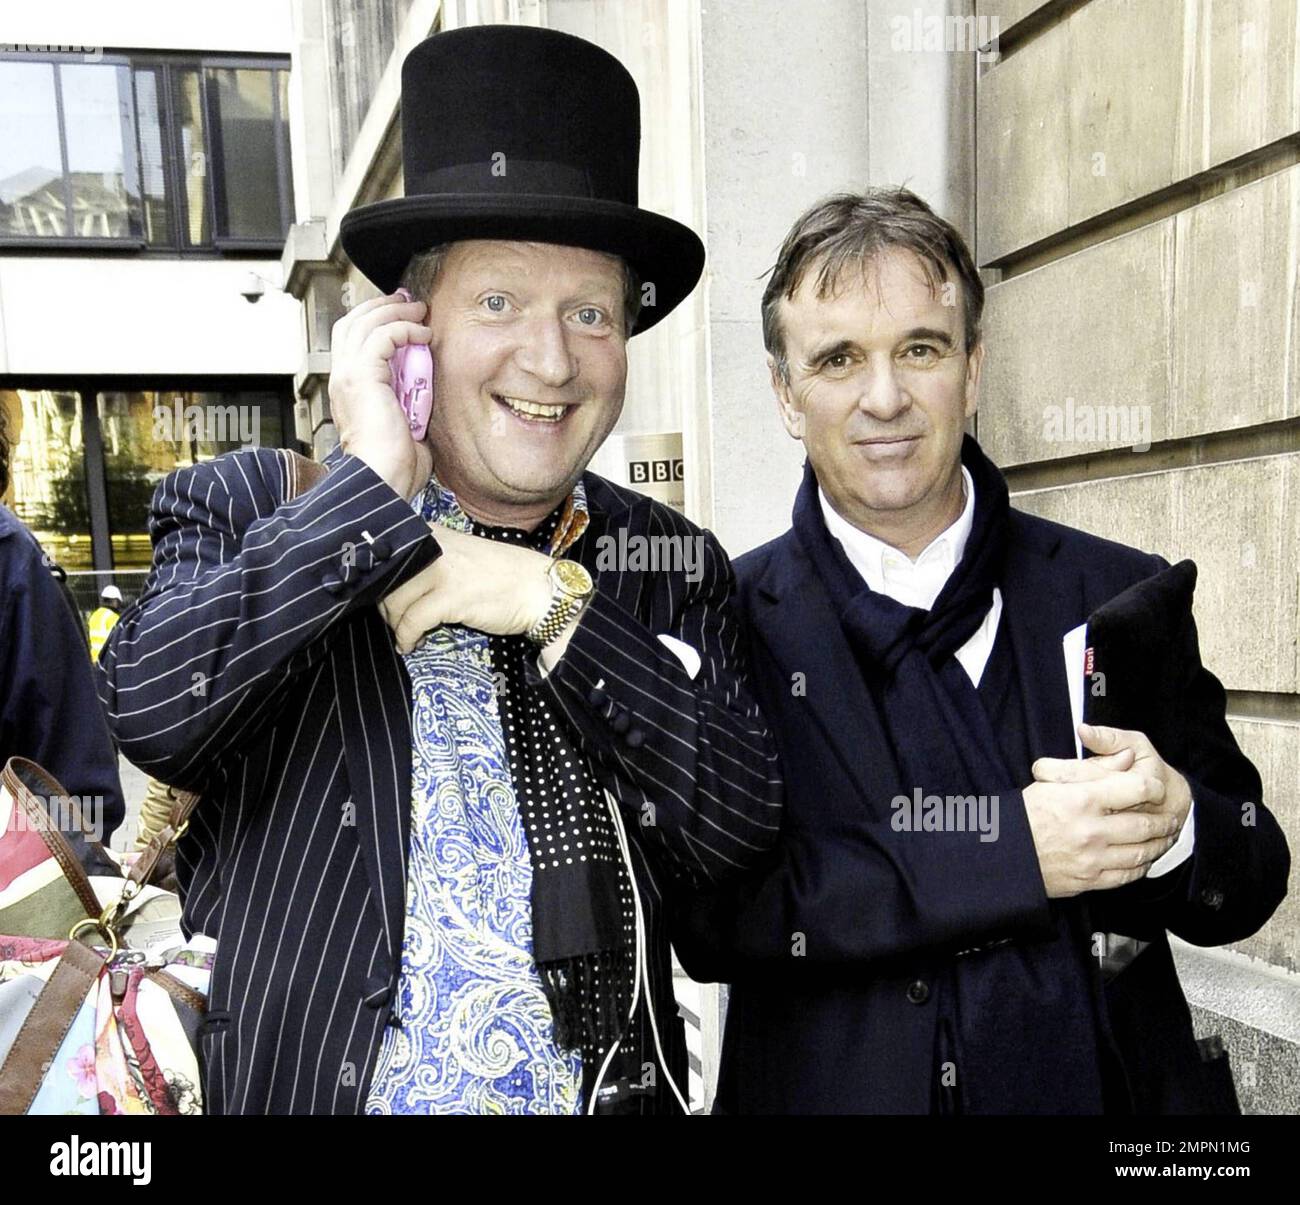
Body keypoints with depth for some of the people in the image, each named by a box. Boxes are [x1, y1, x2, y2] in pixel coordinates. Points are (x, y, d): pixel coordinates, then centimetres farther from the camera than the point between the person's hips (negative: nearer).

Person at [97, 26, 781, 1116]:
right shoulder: (245, 507, -7)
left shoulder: (676, 565, -2)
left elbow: (740, 830, -12)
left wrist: (554, 606, -19)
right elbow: (149, 710, -23)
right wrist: (372, 490, -22)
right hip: (301, 1084, -1)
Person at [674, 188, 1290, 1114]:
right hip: (833, 1085, -2)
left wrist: (1174, 824, -23)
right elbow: (707, 913, -19)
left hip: (1111, 1086, 2)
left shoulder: (1121, 597, -5)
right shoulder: (728, 620, -11)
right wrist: (1012, 848, -25)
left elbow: (1248, 891, 0)